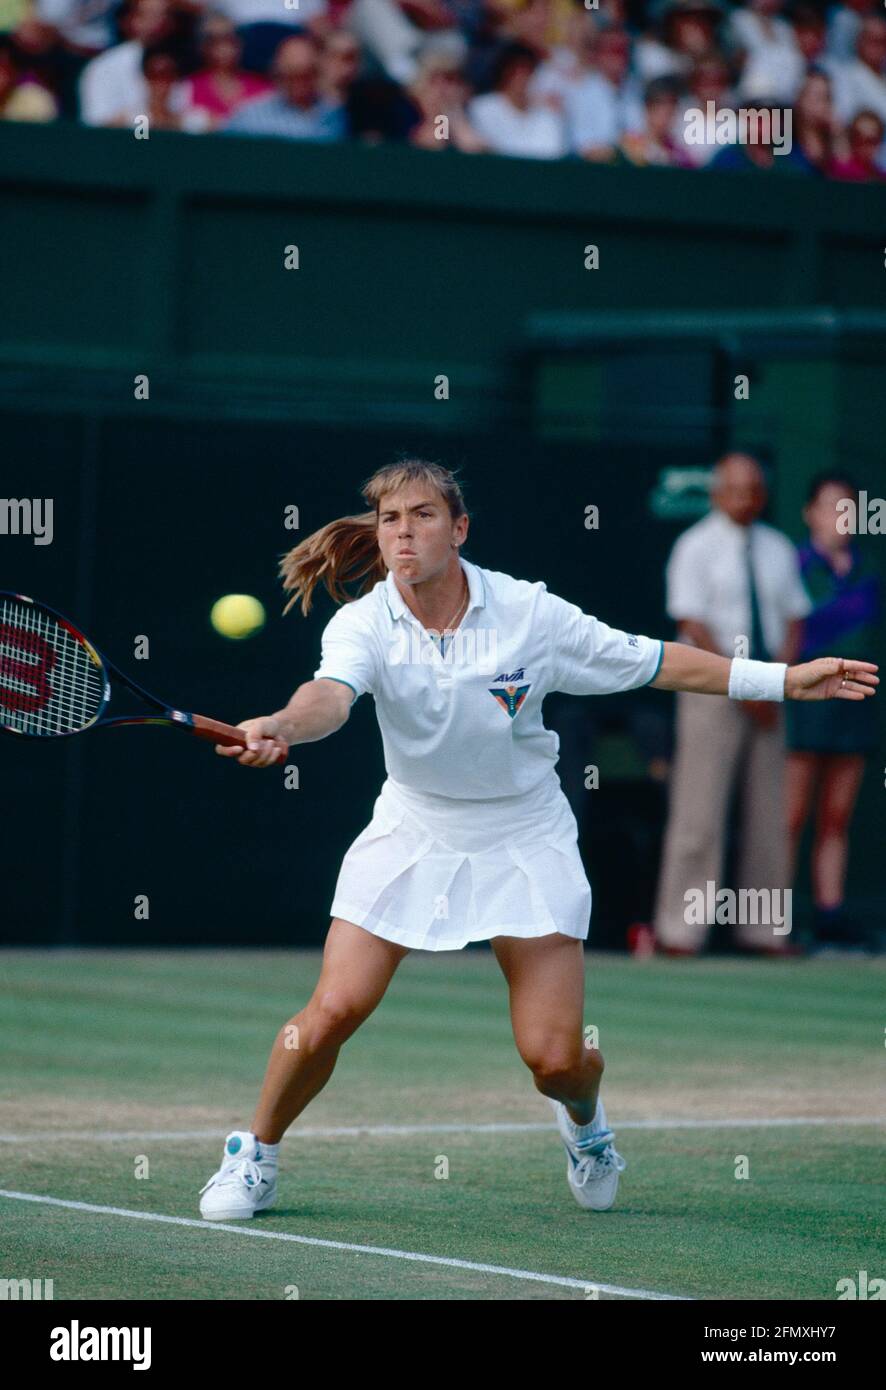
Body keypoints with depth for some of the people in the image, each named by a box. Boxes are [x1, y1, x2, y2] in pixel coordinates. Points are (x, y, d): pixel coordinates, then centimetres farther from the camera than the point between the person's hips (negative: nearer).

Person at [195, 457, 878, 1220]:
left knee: (553, 1055, -5)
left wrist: (783, 679, -2)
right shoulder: (363, 623, -15)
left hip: (525, 845, 0)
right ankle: (256, 1154, 12)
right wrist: (280, 728, -61)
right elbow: (332, 695, -37)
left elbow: (654, 661, -4)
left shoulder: (528, 612, -14)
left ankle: (584, 1118, 33)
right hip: (411, 835, 0)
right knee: (332, 1011, -13)